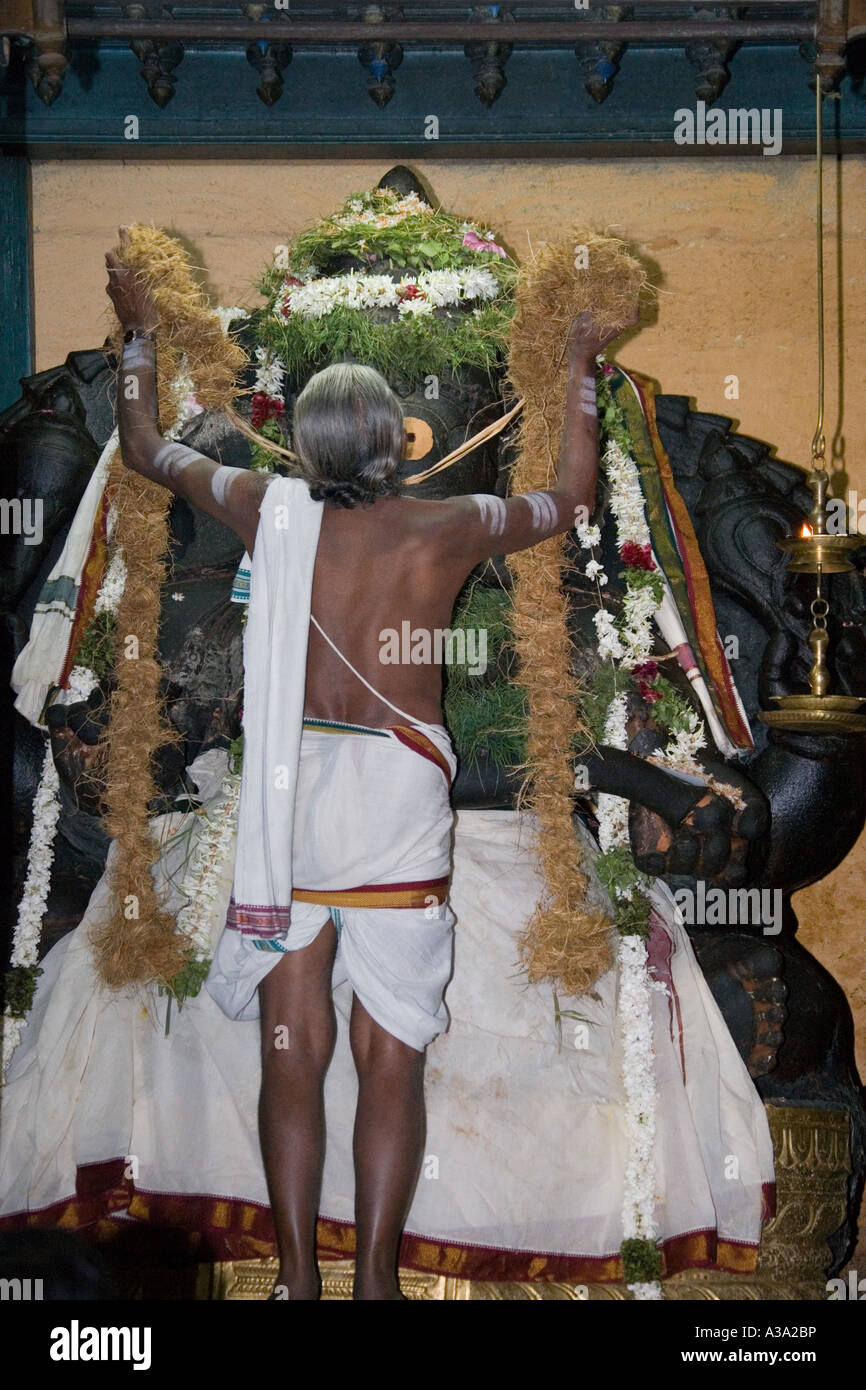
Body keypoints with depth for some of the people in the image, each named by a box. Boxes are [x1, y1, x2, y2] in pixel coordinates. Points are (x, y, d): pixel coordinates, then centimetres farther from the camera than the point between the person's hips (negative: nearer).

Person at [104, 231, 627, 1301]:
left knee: (292, 1051, 7)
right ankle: (375, 1281, 5)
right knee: (391, 1058, 4)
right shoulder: (448, 528, -1)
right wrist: (582, 372, 29)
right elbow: (572, 496, 18)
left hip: (288, 777, 2)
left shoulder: (267, 510, 2)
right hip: (399, 784, -2)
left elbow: (145, 450, 20)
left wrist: (139, 333, 33)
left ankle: (298, 1279, 10)